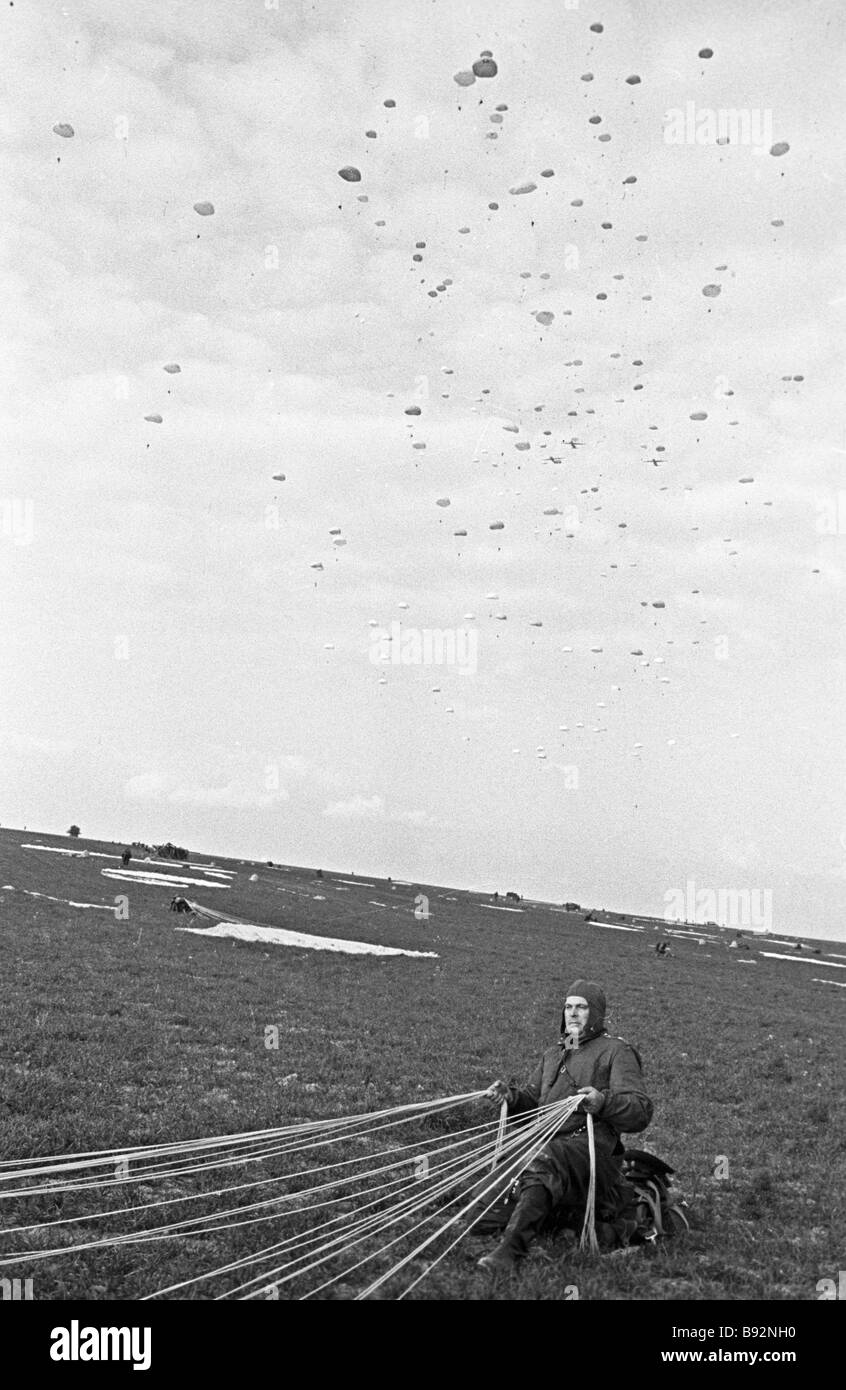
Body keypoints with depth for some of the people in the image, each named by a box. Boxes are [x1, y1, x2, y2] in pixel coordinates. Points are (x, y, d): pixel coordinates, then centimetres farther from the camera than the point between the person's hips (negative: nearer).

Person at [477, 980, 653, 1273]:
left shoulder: (615, 1051, 7)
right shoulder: (553, 1054, 28)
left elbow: (641, 1112, -4)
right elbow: (531, 1101, 28)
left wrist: (603, 1102, -24)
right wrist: (510, 1096, 4)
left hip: (590, 1146, -8)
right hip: (545, 1144, 8)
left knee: (544, 1163, -37)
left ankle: (511, 1249, -47)